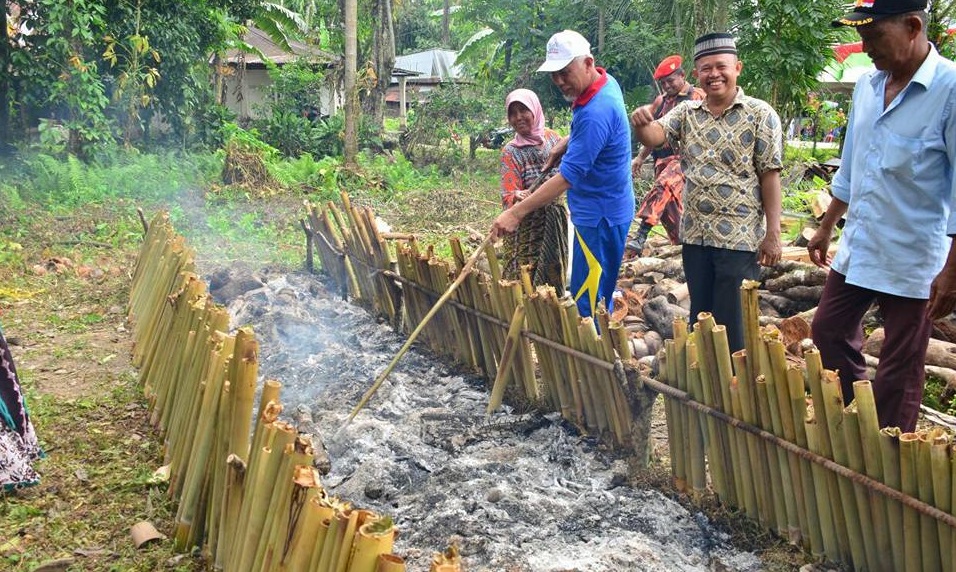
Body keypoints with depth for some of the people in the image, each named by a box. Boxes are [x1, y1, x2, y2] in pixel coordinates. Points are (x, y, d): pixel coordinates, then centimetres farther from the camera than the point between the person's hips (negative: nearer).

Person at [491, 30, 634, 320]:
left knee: (587, 304, -5)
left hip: (600, 218, -10)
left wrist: (516, 213, -29)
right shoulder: (605, 82, 4)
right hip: (601, 211, 10)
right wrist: (564, 144, 5)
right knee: (597, 298, 19)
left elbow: (568, 176, -29)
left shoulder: (596, 111, -28)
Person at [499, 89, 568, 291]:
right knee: (526, 279, -4)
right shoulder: (511, 151, -10)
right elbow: (508, 197, -17)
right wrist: (518, 197, -38)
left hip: (556, 220, 4)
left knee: (554, 274, 13)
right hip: (529, 226, -4)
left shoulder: (552, 137, 1)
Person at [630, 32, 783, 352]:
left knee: (733, 324, 1)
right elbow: (654, 136, -8)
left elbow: (770, 175, -7)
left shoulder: (760, 115, -5)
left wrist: (773, 234, -10)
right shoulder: (686, 113, 7)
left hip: (741, 238, -4)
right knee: (699, 317, 15)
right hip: (695, 235, 5)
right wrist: (642, 123, -33)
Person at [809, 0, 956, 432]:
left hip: (912, 261, -7)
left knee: (898, 372, 5)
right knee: (829, 332, 18)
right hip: (857, 248, 8)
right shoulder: (868, 85, 4)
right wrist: (826, 227, 20)